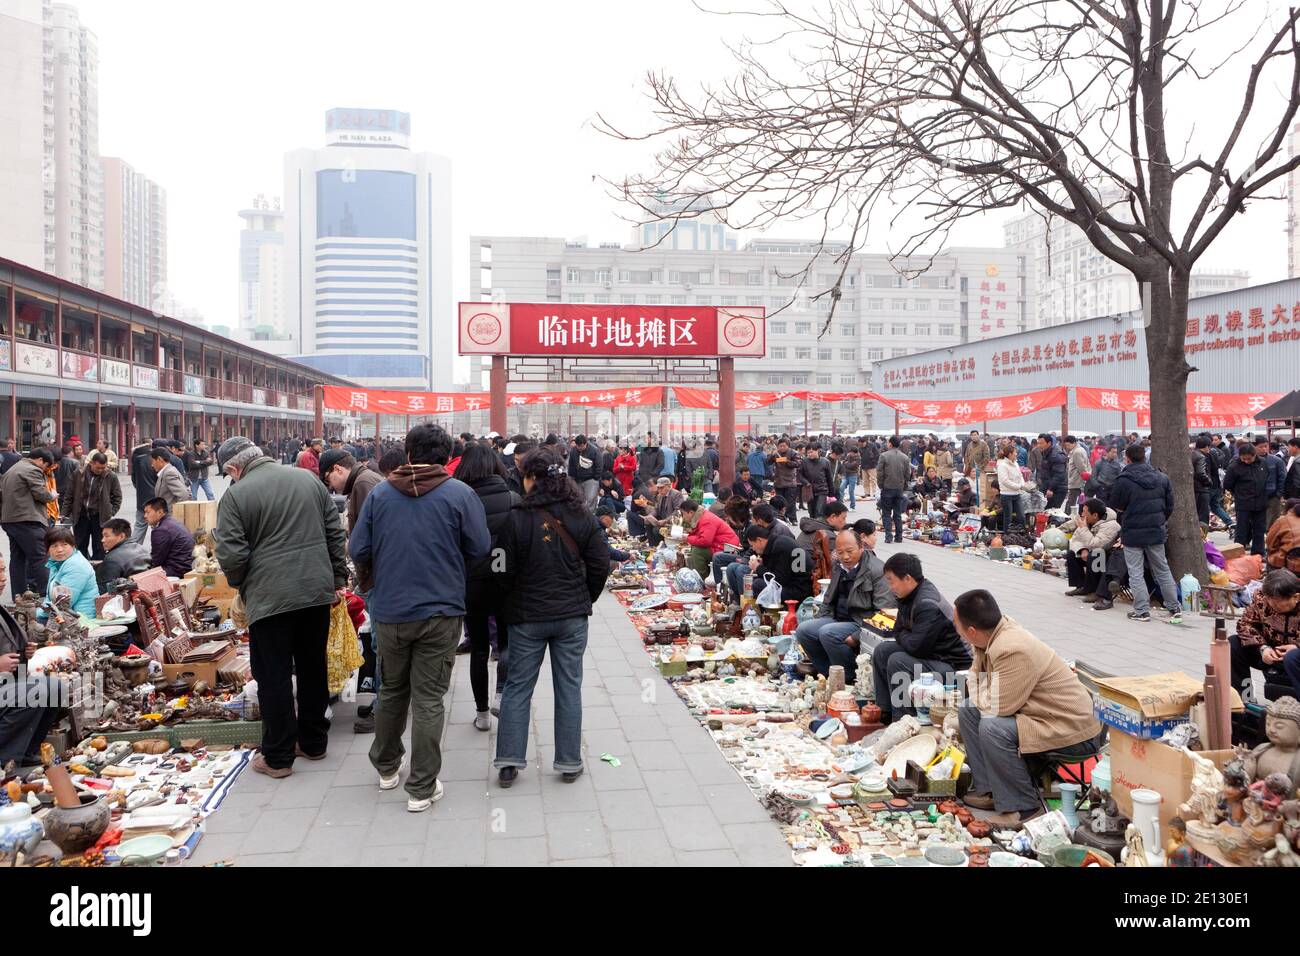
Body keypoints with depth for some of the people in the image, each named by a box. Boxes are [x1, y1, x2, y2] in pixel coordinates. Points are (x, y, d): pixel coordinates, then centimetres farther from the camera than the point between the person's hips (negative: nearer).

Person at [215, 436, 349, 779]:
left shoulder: (235, 496, -7)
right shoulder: (309, 479, 9)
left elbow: (232, 556, -11)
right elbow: (335, 534, 10)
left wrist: (240, 584, 9)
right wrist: (339, 578, 15)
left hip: (269, 597, -5)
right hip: (317, 590, 5)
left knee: (274, 677, 4)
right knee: (313, 669, 16)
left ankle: (278, 756, 11)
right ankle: (313, 742, 27)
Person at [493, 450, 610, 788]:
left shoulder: (518, 517, -11)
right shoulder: (581, 516, -1)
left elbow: (506, 570, -7)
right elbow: (600, 564, 0)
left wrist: (510, 604, 11)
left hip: (527, 615, -2)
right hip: (572, 615, 2)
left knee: (518, 686, 9)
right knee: (569, 686, 9)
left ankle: (508, 761, 9)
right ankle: (569, 763, 14)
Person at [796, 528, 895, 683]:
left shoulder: (877, 571, -15)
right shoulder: (838, 567, 10)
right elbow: (828, 601, 22)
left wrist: (857, 637, -24)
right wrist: (816, 620, 4)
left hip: (863, 622, -8)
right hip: (839, 619, 8)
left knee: (827, 633, -30)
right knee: (802, 630, -11)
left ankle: (851, 678, -11)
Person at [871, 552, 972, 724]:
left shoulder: (929, 605, -26)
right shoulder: (912, 595, 4)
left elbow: (915, 647, -26)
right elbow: (899, 629, 15)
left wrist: (902, 636, -7)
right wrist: (905, 637, -6)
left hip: (953, 666, -11)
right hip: (933, 654, 11)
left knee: (897, 661, -26)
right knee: (882, 650, 5)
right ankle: (885, 712, 7)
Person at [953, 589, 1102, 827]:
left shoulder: (1014, 650, -28)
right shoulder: (998, 632, -1)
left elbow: (995, 707, -24)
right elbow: (974, 678, 17)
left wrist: (978, 691, -7)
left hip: (1074, 733, -10)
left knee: (991, 728, -28)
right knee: (967, 709, 7)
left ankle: (1024, 808, -13)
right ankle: (987, 789, 10)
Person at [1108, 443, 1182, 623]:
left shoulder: (1123, 480, -15)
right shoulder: (1162, 478, 3)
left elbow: (1116, 507, -8)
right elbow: (1169, 506, 8)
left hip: (1132, 533, -5)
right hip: (1156, 532, 5)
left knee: (1136, 573, 3)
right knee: (1163, 570, 15)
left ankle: (1142, 611, 3)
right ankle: (1174, 608, 19)